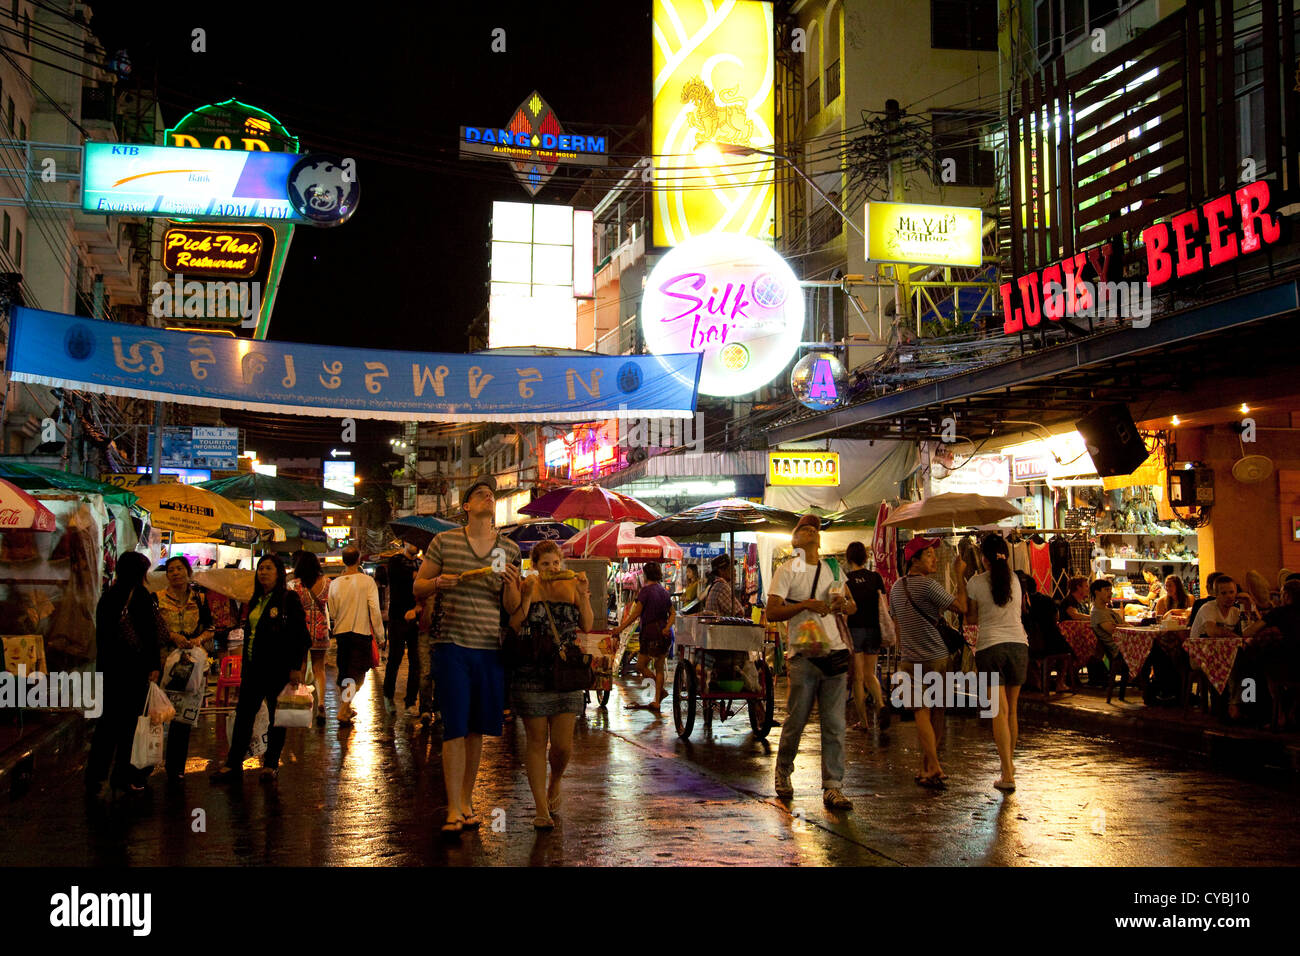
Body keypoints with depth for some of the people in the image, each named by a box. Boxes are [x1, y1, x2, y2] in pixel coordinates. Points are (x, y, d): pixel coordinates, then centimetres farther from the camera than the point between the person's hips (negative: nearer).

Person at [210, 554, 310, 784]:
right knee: (243, 714, 4)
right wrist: (245, 666, 16)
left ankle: (271, 764, 15)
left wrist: (296, 667, -15)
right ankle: (233, 766, 7)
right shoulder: (255, 601, 14)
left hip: (278, 668, -7)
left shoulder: (289, 600, -7)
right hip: (254, 667, 7)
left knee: (276, 717, 4)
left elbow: (301, 635, -10)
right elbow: (249, 634, 19)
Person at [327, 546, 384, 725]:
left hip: (341, 633, 4)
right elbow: (375, 610, -10)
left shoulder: (335, 583, 1)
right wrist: (379, 634, -3)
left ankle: (345, 708, 27)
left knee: (343, 673, 16)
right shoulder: (367, 581, -9)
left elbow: (332, 614, 8)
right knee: (357, 674, 0)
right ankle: (344, 711, -12)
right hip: (361, 633, -4)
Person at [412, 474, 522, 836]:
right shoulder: (444, 541, 2)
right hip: (453, 646, -3)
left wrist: (510, 584, -11)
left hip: (492, 650, 3)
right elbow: (418, 589, 7)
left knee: (477, 728, 9)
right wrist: (439, 582, -14)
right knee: (455, 728, -5)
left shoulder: (510, 549, 8)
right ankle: (453, 810, 0)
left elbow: (513, 608, 10)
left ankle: (467, 801, 22)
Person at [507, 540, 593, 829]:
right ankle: (541, 808, 11)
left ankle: (555, 782, 31)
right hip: (531, 674, -1)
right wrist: (527, 597, -16)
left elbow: (587, 626, 1)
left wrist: (584, 596, -11)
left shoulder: (572, 586, 6)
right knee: (537, 741, 2)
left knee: (562, 744, -1)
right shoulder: (526, 587, 0)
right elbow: (514, 626, -6)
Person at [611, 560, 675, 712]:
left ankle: (661, 690, -11)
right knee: (659, 668, 10)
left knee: (641, 666, 4)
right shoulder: (664, 591, 12)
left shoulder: (646, 591, -10)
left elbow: (635, 614, -14)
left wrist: (620, 628, -10)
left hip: (650, 632, -7)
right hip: (663, 633, 7)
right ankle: (656, 702, 11)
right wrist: (667, 627, 1)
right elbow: (673, 613, 13)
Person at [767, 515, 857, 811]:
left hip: (835, 652, 4)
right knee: (796, 720, 2)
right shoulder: (787, 570, 1)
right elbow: (771, 612, -7)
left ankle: (833, 787, 4)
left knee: (835, 725, 0)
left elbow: (853, 606, 17)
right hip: (804, 654, -4)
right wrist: (805, 605, -20)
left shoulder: (833, 568, 15)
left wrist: (844, 605, -6)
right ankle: (783, 771, 25)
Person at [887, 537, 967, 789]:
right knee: (937, 713, 6)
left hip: (910, 661, 5)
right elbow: (962, 607, -14)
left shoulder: (896, 587, 10)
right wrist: (959, 576, -4)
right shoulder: (928, 585, -14)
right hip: (935, 658, -5)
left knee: (921, 713, 1)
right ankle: (927, 767, 9)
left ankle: (932, 766, -11)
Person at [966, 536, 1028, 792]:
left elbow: (972, 619, 4)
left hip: (989, 647, -3)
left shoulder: (976, 582, -4)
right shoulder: (1015, 580, 6)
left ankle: (1008, 775, -11)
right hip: (1018, 644, 3)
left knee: (999, 712, -5)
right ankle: (1009, 763, 31)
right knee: (1011, 710, 17)